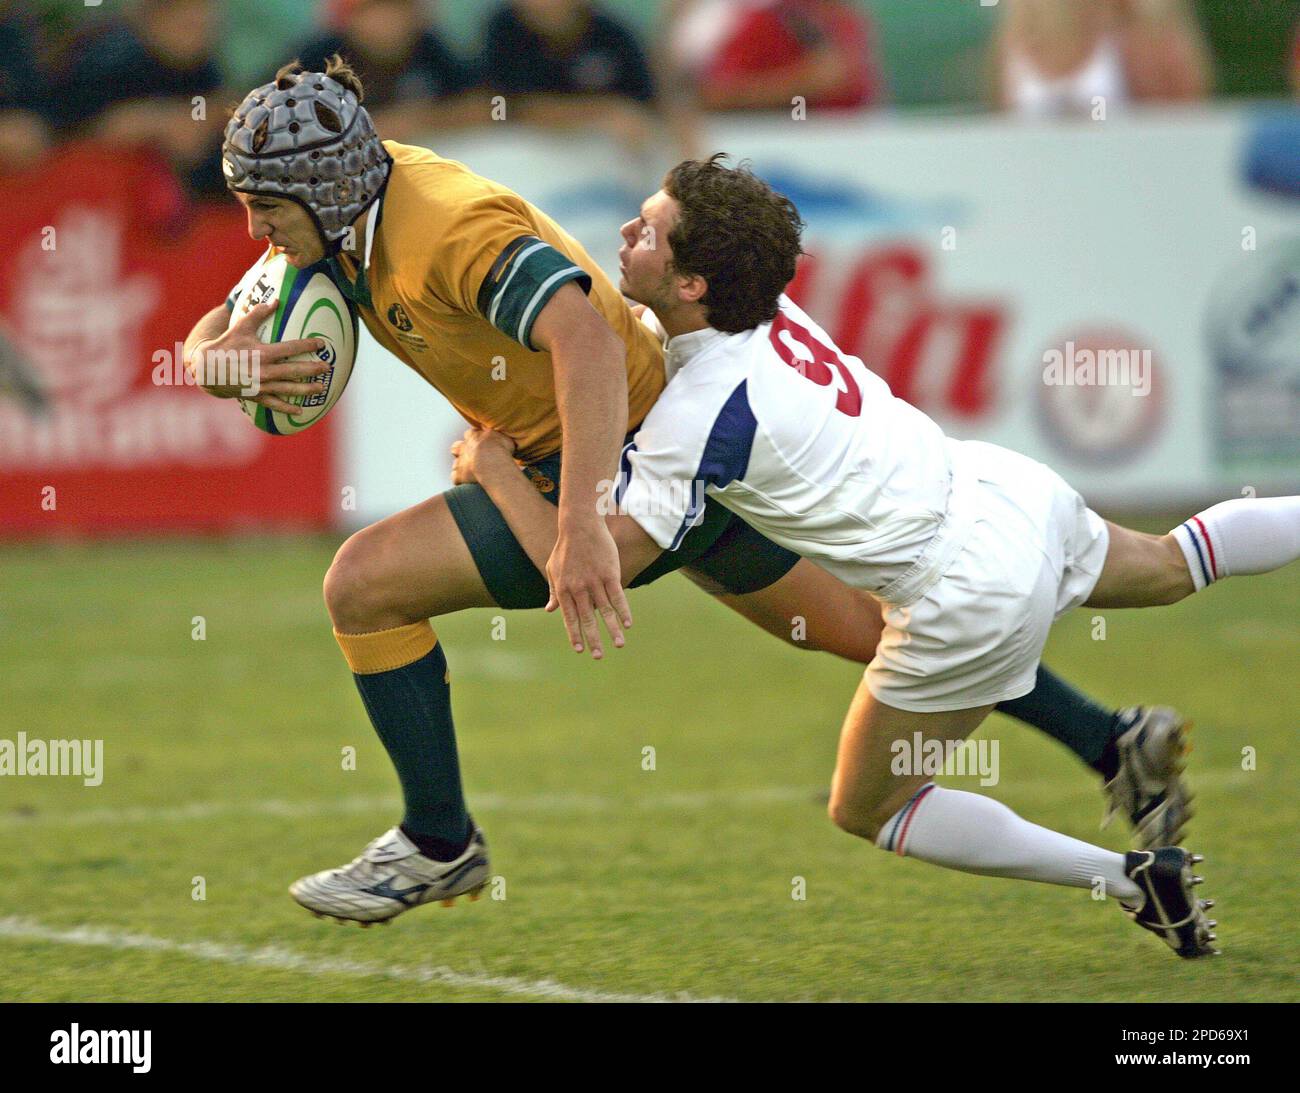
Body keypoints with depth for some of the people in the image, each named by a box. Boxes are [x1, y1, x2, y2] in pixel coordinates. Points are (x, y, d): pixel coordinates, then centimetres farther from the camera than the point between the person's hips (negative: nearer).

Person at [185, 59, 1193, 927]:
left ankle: (439, 845, 0)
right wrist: (227, 362, -19)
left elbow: (586, 337, -42)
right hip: (680, 448, 10)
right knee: (854, 622, 21)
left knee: (366, 582, -13)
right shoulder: (347, 219, 1)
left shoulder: (447, 228, -28)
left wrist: (581, 526, -49)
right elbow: (210, 340, 7)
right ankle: (1110, 742, 28)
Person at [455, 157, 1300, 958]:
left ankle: (1134, 879, 2)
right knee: (1171, 567, 34)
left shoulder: (701, 416, -25)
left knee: (865, 811, 7)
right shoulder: (764, 309, -2)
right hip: (1007, 489, 8)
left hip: (970, 588, -8)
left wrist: (495, 467, -9)